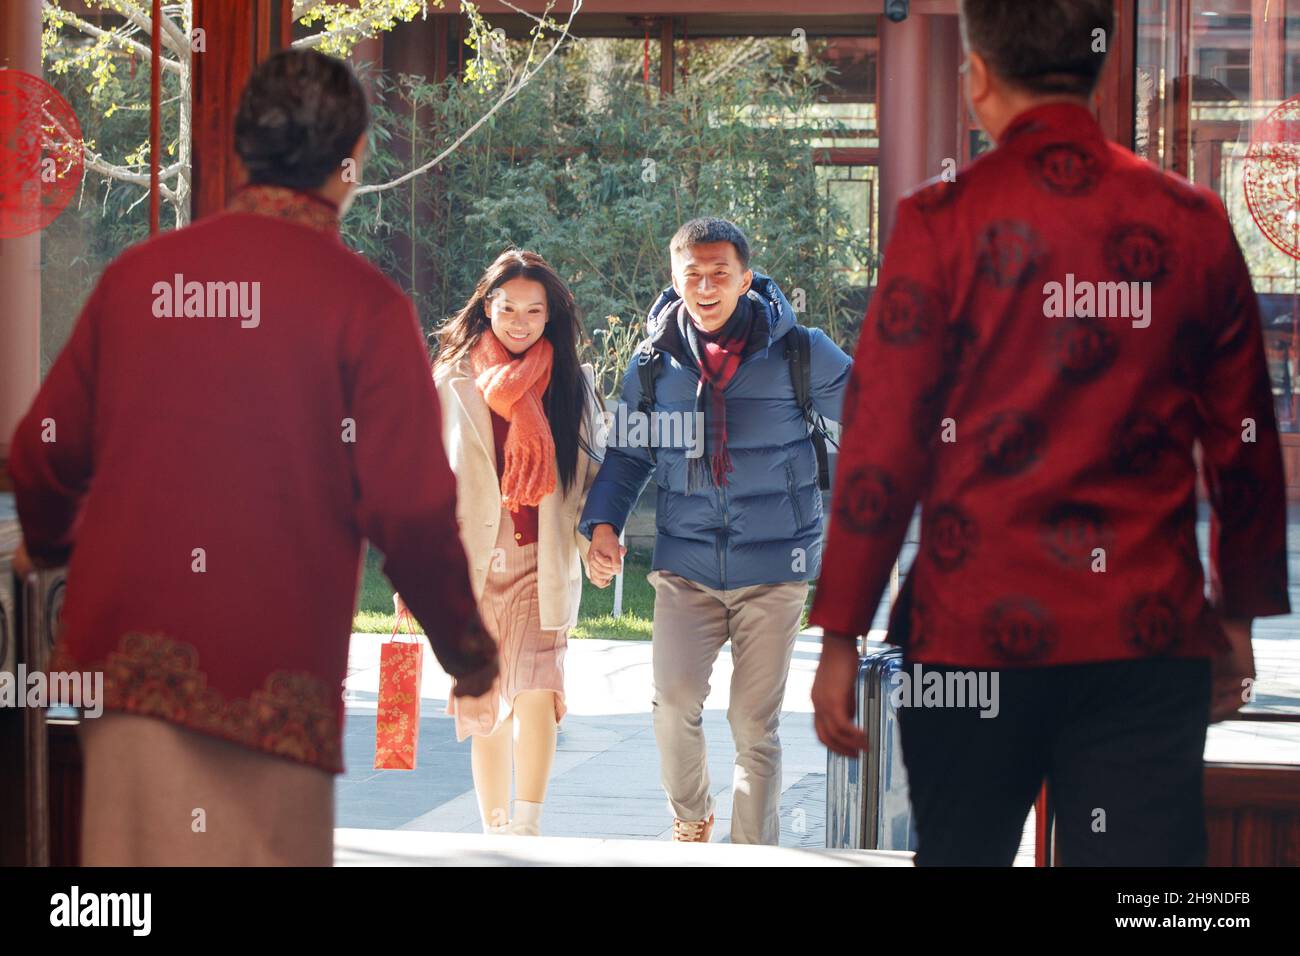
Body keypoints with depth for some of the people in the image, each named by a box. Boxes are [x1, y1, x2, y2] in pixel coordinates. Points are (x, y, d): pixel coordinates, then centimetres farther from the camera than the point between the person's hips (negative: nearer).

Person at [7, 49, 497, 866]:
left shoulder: (136, 274, 5)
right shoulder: (363, 304, -8)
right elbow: (410, 507, -11)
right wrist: (467, 650, 5)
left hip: (125, 644, 4)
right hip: (271, 670, -4)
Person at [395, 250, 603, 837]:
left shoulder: (571, 384, 8)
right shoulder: (454, 381, 7)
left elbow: (586, 474, 13)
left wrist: (593, 543, -3)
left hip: (544, 562, -1)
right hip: (473, 561, 1)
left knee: (535, 691, -19)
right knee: (485, 710, 3)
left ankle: (528, 828, -14)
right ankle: (495, 834, 12)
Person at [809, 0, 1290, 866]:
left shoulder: (942, 221, -6)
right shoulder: (1193, 224, 2)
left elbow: (881, 445, -6)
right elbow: (1246, 447, 8)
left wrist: (842, 634, 0)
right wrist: (1241, 614, 20)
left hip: (974, 633, -1)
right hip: (1151, 635, 1)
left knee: (960, 852, 16)